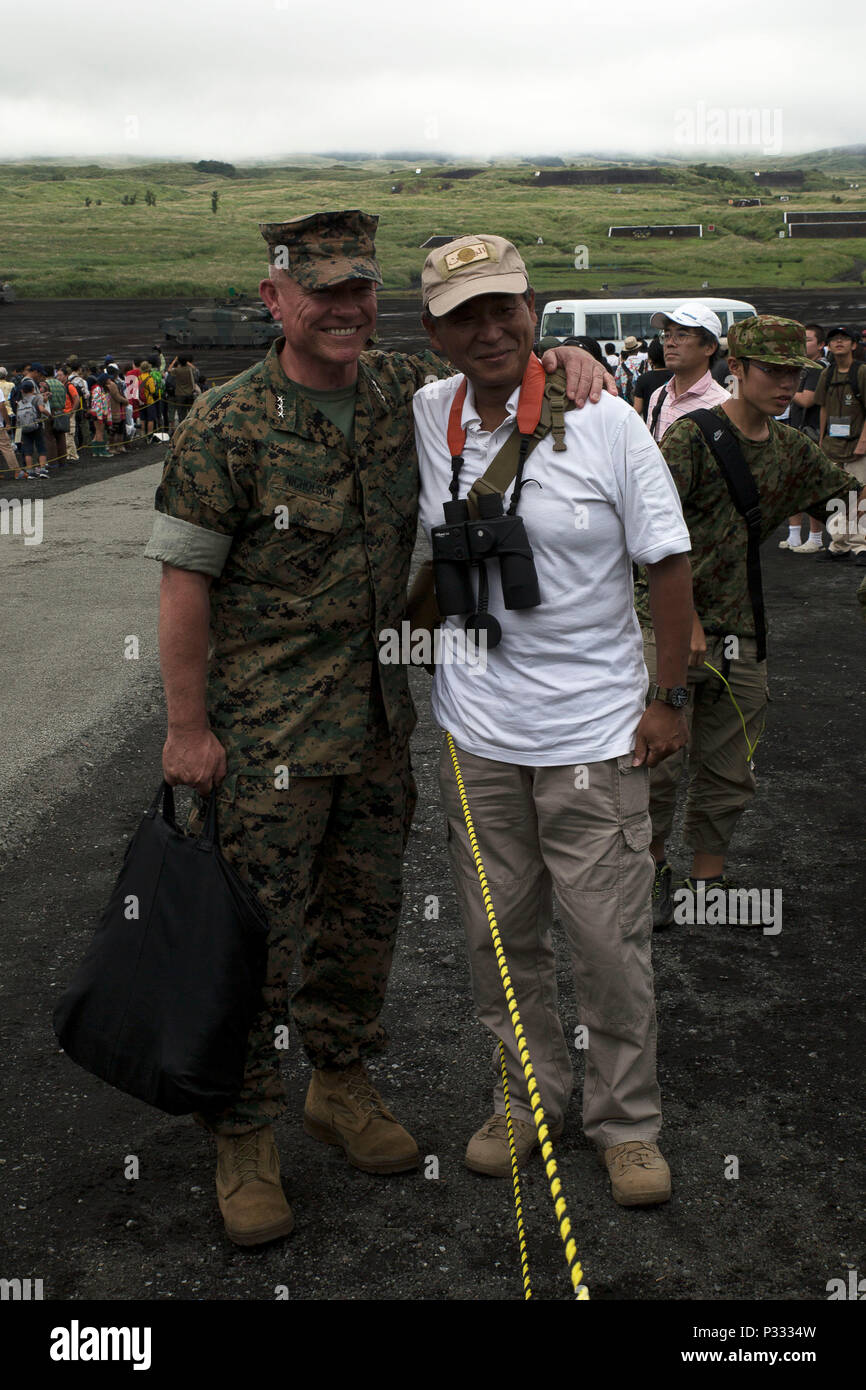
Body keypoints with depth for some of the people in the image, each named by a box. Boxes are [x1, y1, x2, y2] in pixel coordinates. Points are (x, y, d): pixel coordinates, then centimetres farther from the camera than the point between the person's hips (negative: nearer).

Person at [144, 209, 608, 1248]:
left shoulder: (404, 393, 3)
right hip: (265, 730, -5)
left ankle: (341, 1083, 38)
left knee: (362, 917, 17)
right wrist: (186, 728, -12)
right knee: (253, 936, 2)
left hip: (378, 718, 6)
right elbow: (185, 582, -11)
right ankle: (243, 1137, 19)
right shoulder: (226, 426, -12)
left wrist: (568, 356, -3)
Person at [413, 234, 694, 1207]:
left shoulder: (604, 422, -8)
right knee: (497, 936, 13)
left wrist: (668, 698, -4)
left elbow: (668, 564, -3)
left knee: (611, 942, 4)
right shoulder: (425, 418, 1)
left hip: (595, 731, -3)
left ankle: (627, 1121, 25)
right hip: (476, 733, 3)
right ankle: (530, 1098, 34)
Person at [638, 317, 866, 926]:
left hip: (742, 635, 6)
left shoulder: (795, 450, 10)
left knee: (730, 771, 12)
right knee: (658, 762, 0)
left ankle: (708, 877, 28)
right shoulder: (692, 435, -10)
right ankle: (652, 868, 22)